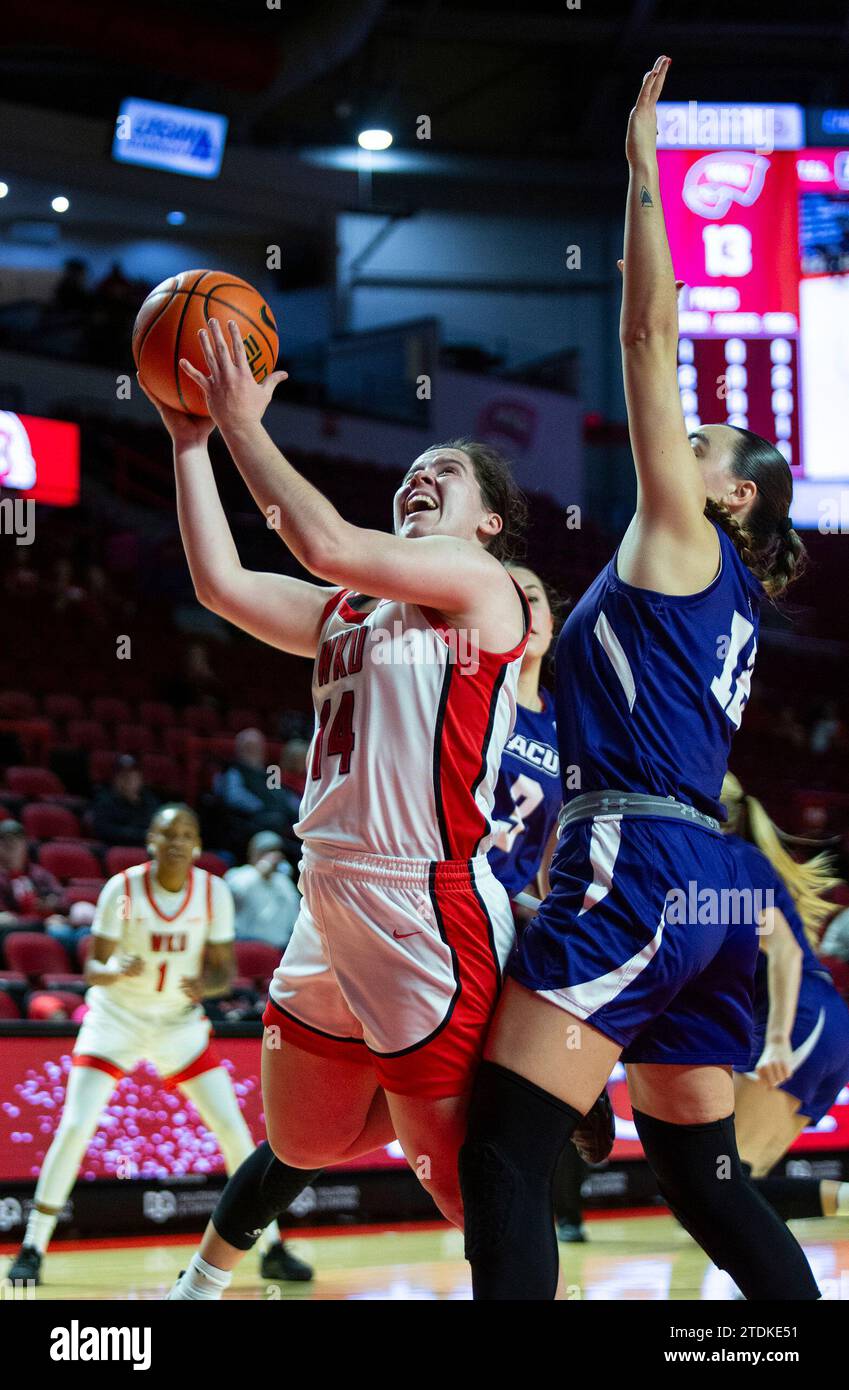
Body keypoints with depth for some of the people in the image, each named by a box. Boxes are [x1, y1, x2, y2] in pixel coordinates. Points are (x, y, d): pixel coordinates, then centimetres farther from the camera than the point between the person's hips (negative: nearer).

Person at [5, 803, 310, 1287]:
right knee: (75, 1127, -16)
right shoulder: (123, 889, -16)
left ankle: (271, 1247, 9)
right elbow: (93, 968, -14)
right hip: (116, 1017, -2)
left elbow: (224, 969, -4)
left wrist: (205, 985, -27)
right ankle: (32, 1249, -4)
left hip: (180, 1022, 2)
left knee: (234, 1130, -5)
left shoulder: (214, 892, -10)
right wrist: (116, 971, -37)